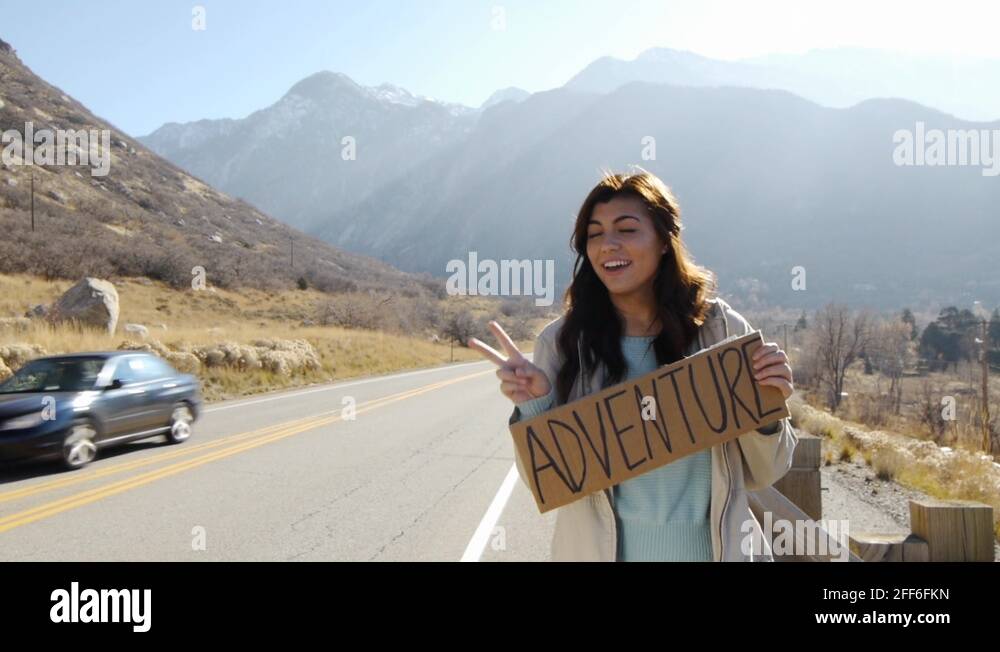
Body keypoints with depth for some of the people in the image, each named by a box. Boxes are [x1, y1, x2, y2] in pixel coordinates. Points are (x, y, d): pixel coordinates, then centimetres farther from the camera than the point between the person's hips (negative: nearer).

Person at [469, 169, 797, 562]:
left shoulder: (723, 329, -8)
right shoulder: (561, 340, -10)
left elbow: (760, 475, -1)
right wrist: (532, 407, -21)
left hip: (713, 548, 1)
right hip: (597, 549, 0)